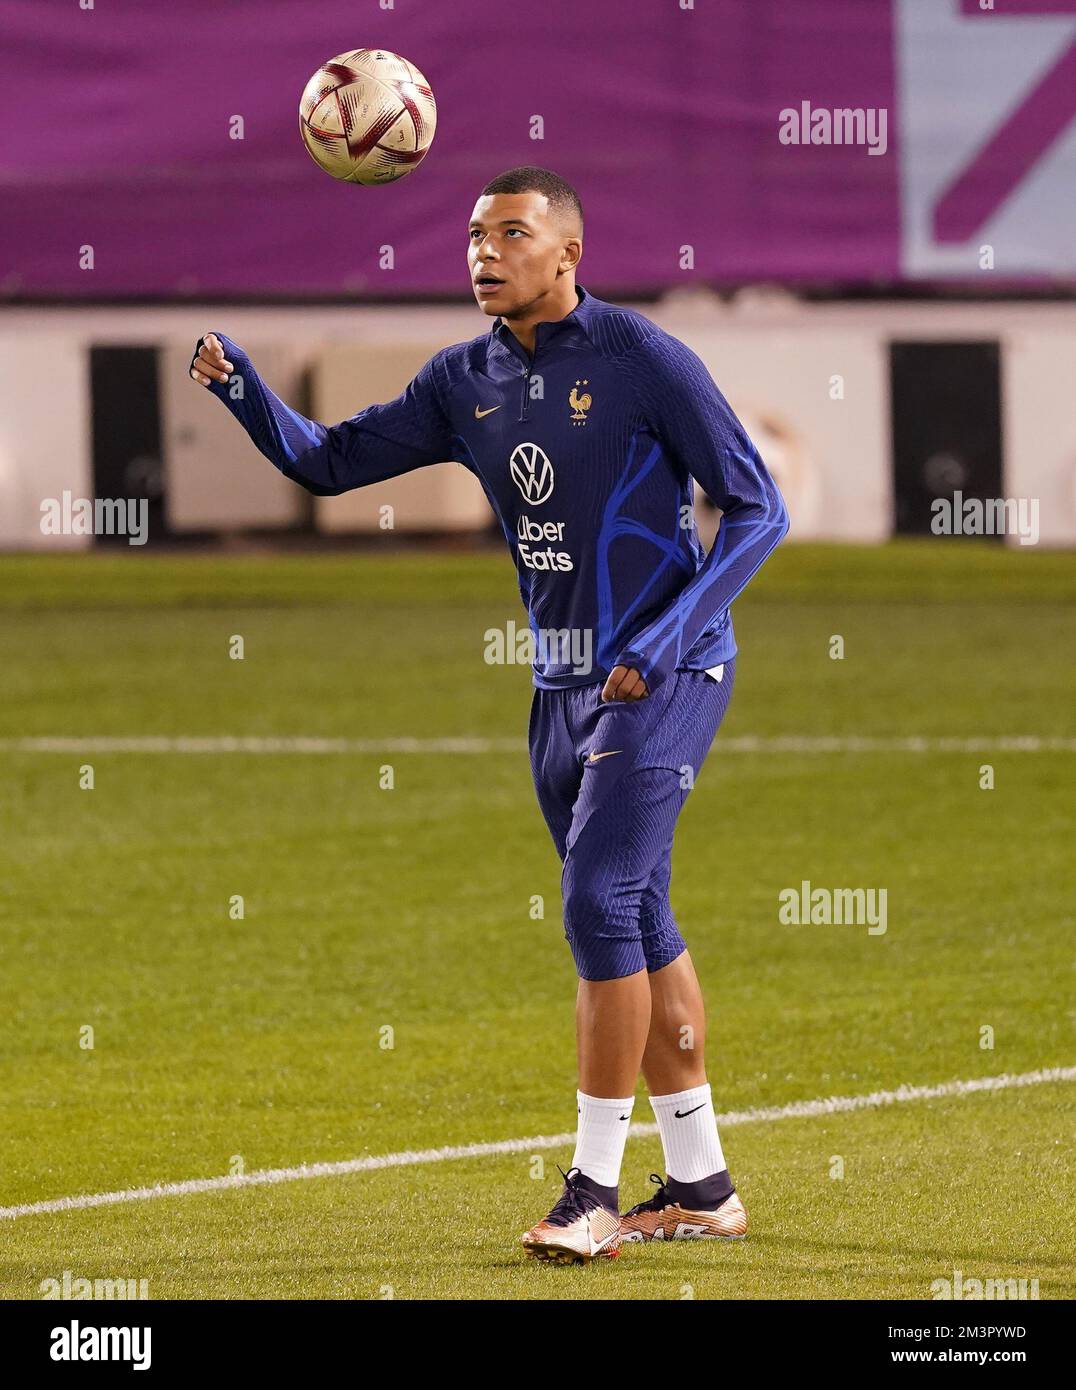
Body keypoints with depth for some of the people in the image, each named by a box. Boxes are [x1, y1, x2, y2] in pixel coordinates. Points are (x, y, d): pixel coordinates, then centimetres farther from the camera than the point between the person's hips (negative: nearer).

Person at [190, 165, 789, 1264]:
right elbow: (328, 461, 9)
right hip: (565, 688, 7)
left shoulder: (642, 360, -13)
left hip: (664, 678, -7)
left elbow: (757, 510, -12)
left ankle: (594, 1190, -14)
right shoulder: (467, 380, 6)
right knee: (635, 926, 10)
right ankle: (699, 1185, 18)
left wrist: (664, 640, -21)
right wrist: (242, 389, -11)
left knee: (600, 903, -16)